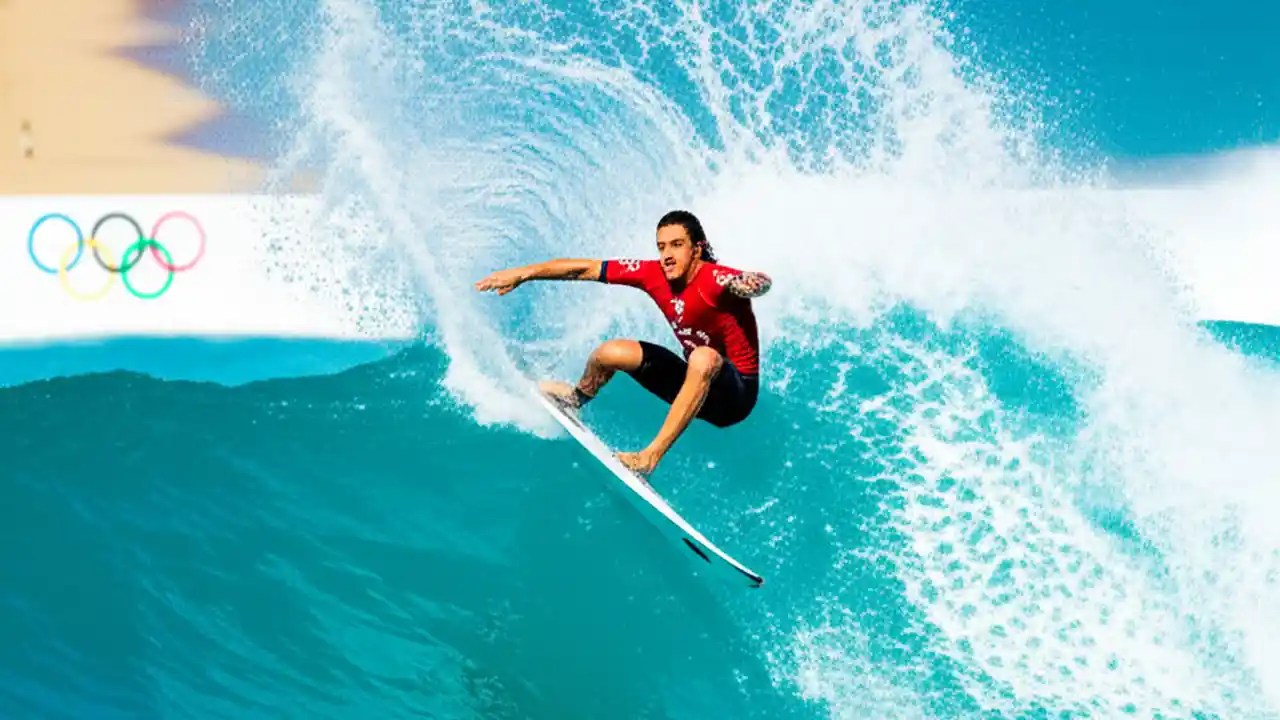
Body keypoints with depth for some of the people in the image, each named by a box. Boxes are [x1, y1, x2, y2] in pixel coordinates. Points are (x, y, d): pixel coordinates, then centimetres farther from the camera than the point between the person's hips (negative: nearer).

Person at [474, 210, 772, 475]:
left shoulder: (715, 278, -27)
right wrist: (524, 273, -5)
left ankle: (650, 456, -37)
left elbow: (759, 283, -47)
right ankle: (576, 398, 31)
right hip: (698, 382, 6)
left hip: (736, 392, -6)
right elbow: (587, 269, -4)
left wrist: (754, 283, -71)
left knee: (704, 358, -39)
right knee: (609, 353, -2)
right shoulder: (654, 274, -9)